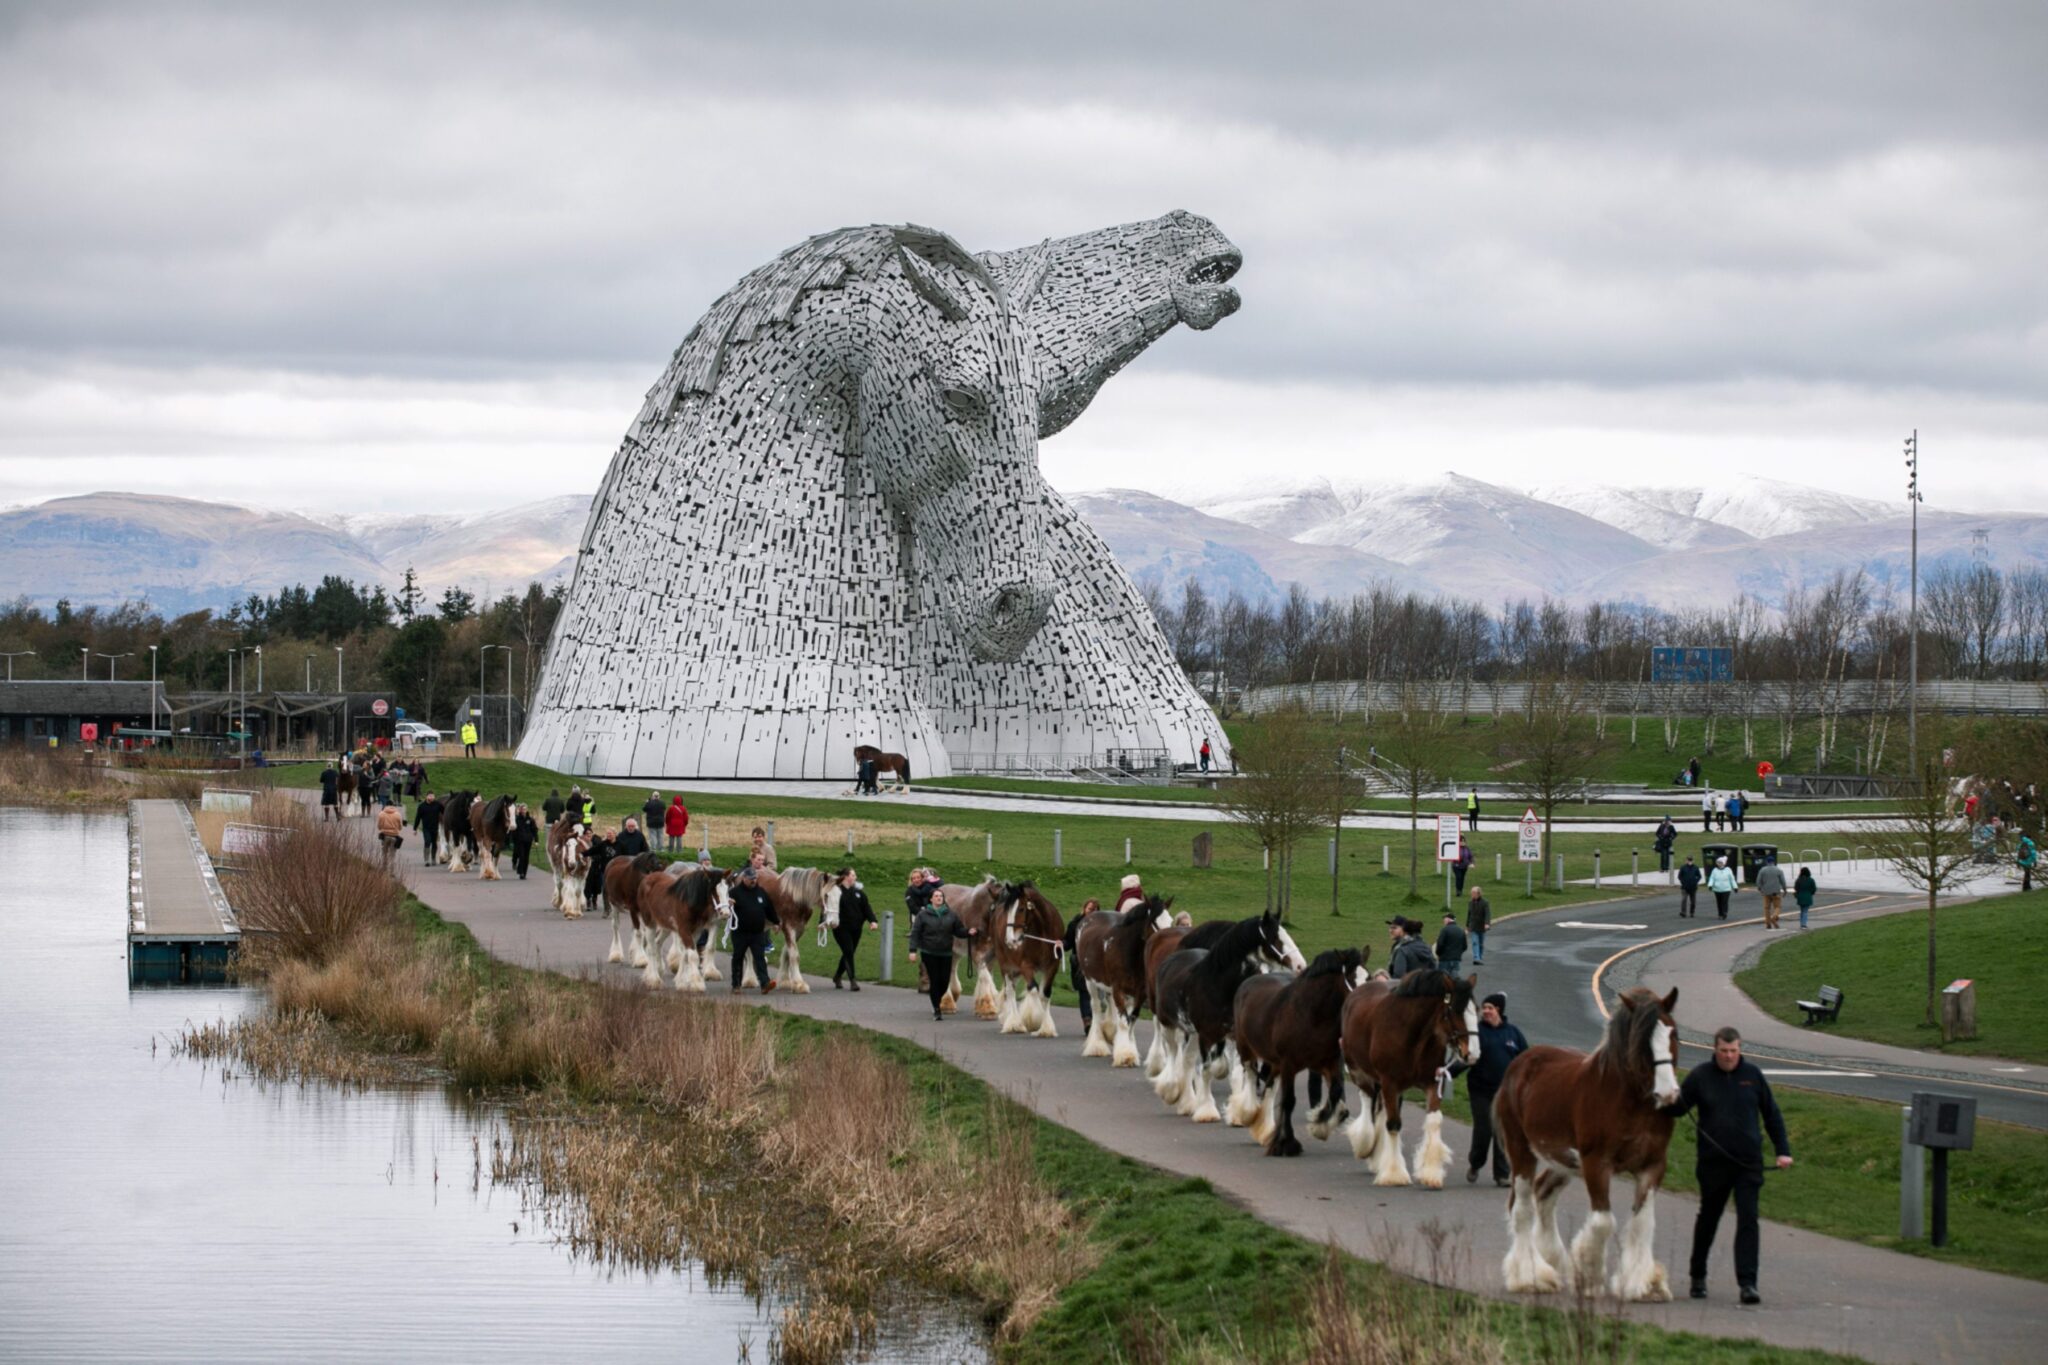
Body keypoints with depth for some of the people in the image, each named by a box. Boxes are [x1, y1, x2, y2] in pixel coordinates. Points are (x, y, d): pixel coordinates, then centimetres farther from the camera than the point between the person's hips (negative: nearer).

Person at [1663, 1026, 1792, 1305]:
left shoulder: (1752, 1075, 3)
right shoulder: (1700, 1076, -1)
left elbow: (1771, 1114, 11)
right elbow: (1678, 1109, 1)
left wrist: (1783, 1150, 6)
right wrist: (1670, 1099, -23)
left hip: (1749, 1162, 0)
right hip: (1713, 1163, 0)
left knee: (1748, 1221, -10)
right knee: (1708, 1219, 14)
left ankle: (1747, 1283, -13)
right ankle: (1698, 1276, 32)